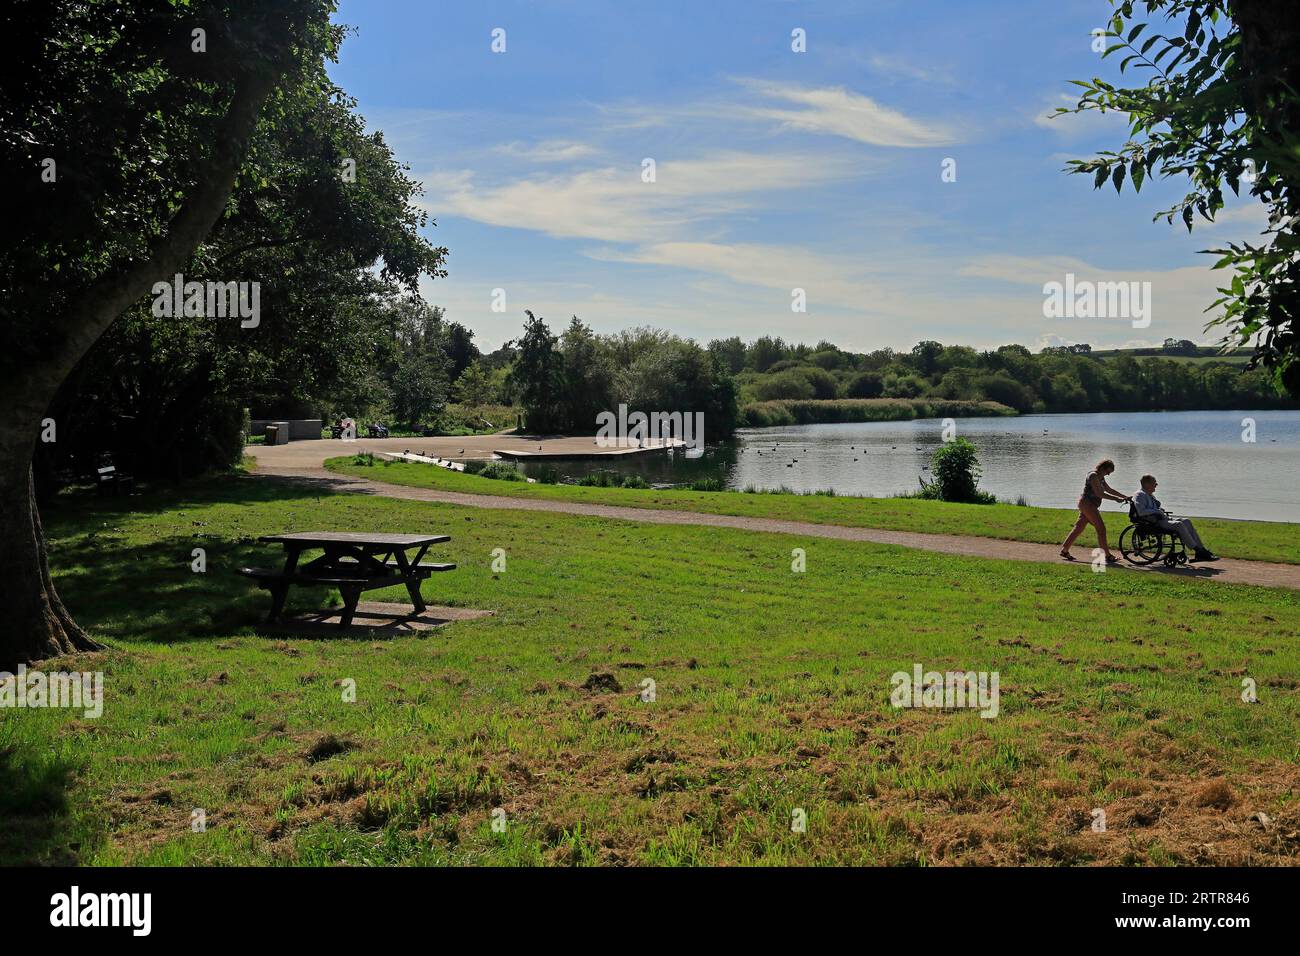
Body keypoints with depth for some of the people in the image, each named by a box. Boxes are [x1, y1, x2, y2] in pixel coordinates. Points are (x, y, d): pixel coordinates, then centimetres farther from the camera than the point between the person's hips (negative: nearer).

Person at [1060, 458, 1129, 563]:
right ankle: (1108, 556, -5)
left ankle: (1064, 550, 12)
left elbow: (1109, 490, 24)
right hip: (1087, 504, -10)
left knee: (1079, 527, 10)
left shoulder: (1100, 477, 17)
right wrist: (1116, 499, -21)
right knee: (1101, 528, -8)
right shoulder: (1093, 475, -15)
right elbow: (1099, 493, -21)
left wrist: (1124, 497, 19)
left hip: (1087, 505, 10)